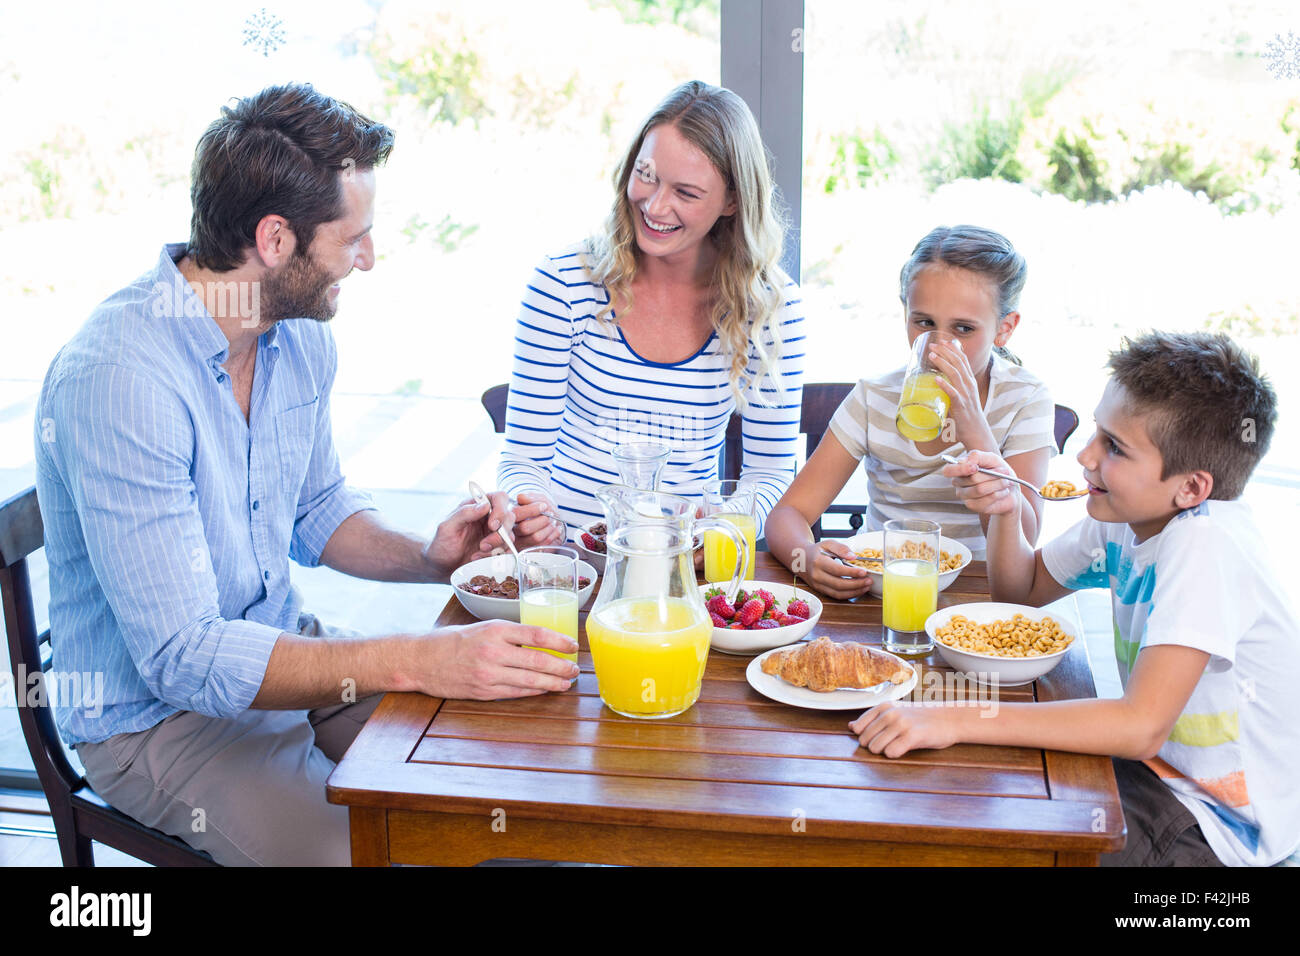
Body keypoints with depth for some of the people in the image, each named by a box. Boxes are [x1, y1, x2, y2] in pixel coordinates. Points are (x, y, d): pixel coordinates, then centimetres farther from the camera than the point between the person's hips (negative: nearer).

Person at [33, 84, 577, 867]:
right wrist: (419, 661, -36)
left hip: (286, 650, 7)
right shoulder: (118, 379, -28)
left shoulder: (302, 335, -1)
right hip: (158, 715, -7)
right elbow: (182, 658, -30)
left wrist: (425, 558, -4)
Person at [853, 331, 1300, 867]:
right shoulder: (1124, 516, -5)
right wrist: (1005, 510, -10)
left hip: (1224, 818, -7)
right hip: (1160, 765, 7)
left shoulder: (1205, 543, -29)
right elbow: (1022, 590, 11)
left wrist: (959, 720, -40)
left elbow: (1141, 726, -37)